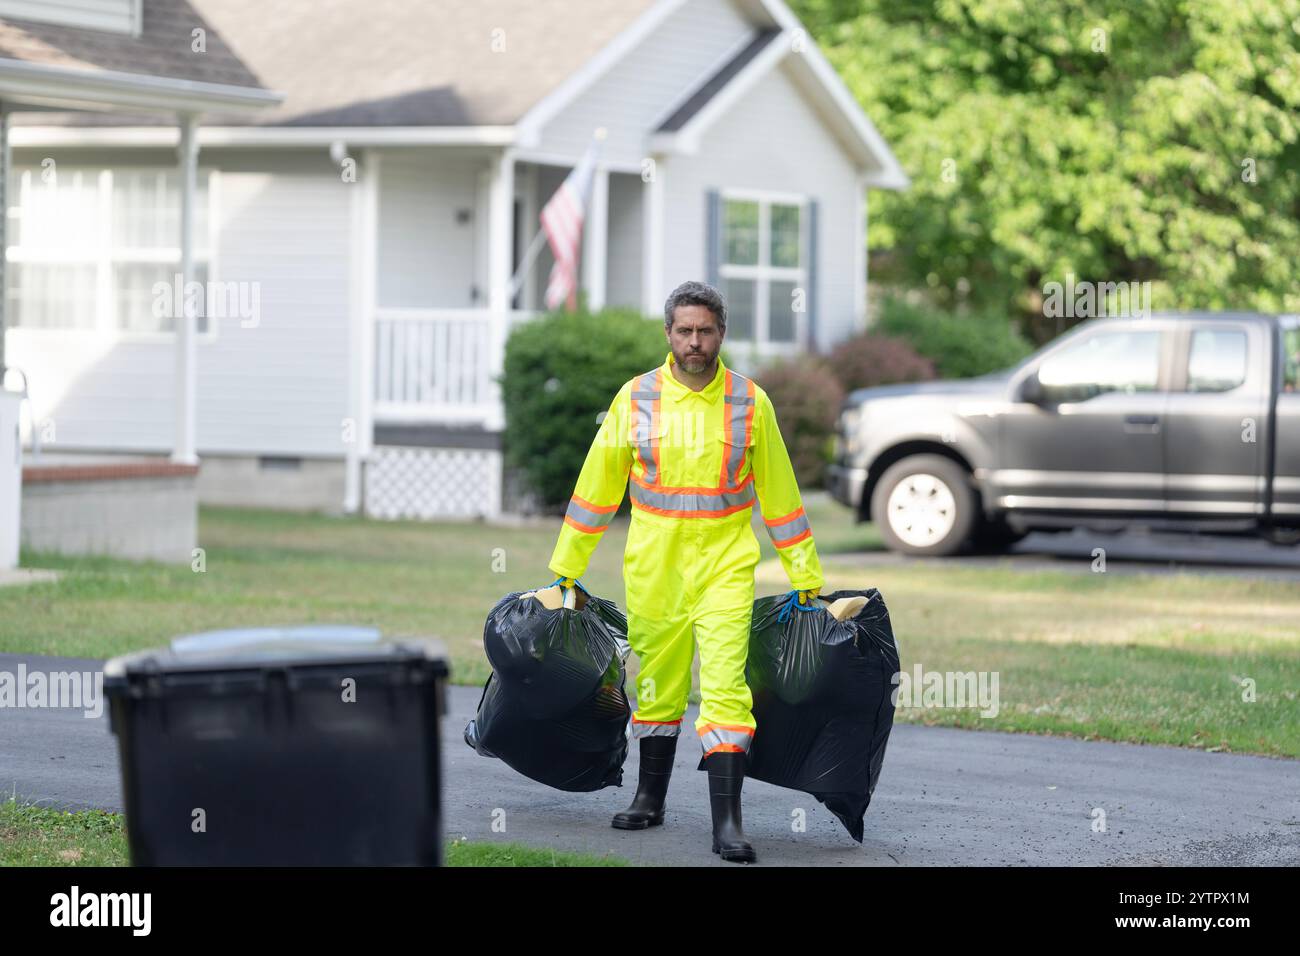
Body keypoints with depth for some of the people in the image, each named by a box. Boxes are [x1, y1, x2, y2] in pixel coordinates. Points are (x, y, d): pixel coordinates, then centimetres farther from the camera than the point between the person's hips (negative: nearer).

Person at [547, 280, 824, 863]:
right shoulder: (635, 399, 1)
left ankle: (727, 822, -13)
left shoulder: (750, 402, 0)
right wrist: (567, 569, 10)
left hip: (726, 568, -1)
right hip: (652, 569, 1)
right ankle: (650, 798, 29)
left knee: (725, 686, -10)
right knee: (657, 683, 11)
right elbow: (597, 487, 8)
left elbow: (780, 493, 7)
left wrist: (806, 576, 9)